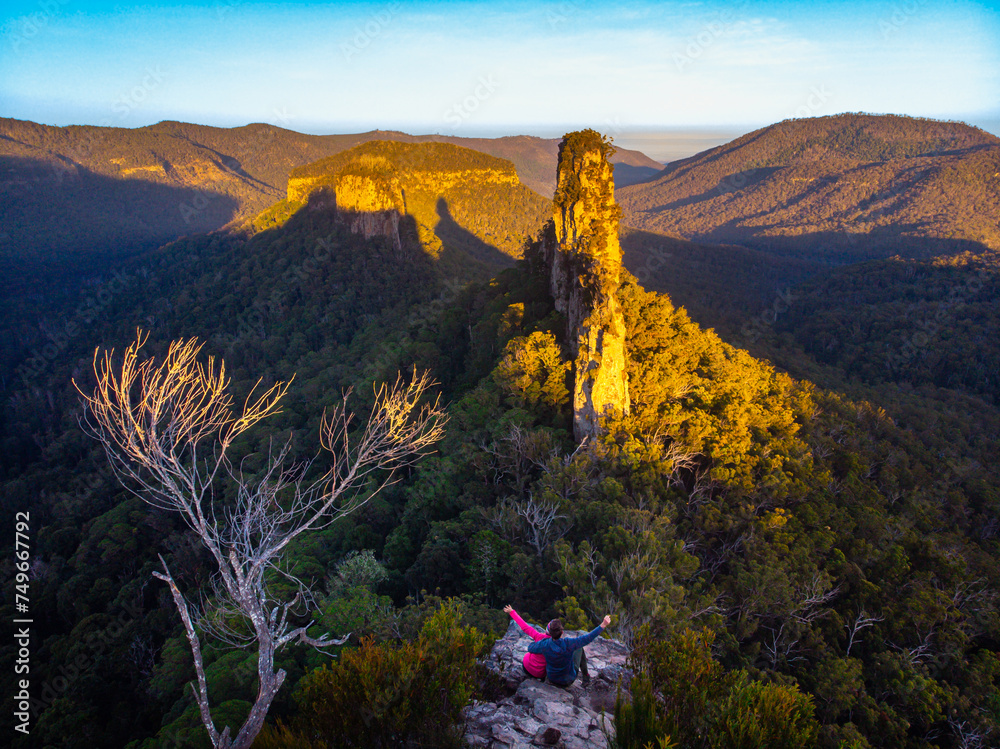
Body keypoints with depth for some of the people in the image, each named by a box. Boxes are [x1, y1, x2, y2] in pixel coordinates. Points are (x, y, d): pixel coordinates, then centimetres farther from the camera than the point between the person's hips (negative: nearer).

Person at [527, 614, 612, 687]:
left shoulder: (544, 645, -26)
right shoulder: (568, 643, -35)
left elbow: (530, 648, -5)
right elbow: (589, 638, -29)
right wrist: (603, 624, -26)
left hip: (551, 679, 3)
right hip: (568, 680, -2)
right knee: (579, 648, 16)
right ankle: (585, 677, 31)